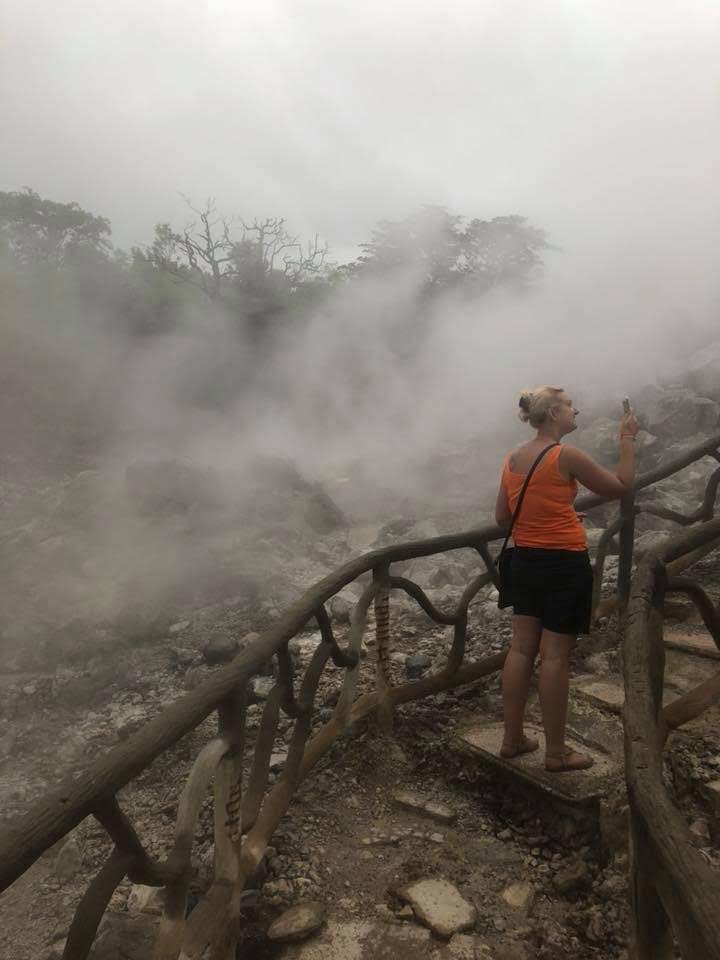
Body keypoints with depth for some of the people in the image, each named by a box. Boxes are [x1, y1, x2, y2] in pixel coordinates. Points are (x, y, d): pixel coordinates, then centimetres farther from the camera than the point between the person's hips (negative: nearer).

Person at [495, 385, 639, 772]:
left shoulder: (512, 459, 6)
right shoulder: (567, 456, -14)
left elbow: (502, 517, 10)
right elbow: (621, 488, -4)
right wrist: (627, 440, 6)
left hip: (526, 560, 7)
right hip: (565, 563, -7)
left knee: (521, 649, 12)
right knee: (555, 656, 1)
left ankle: (512, 739, 22)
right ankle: (556, 752, 14)